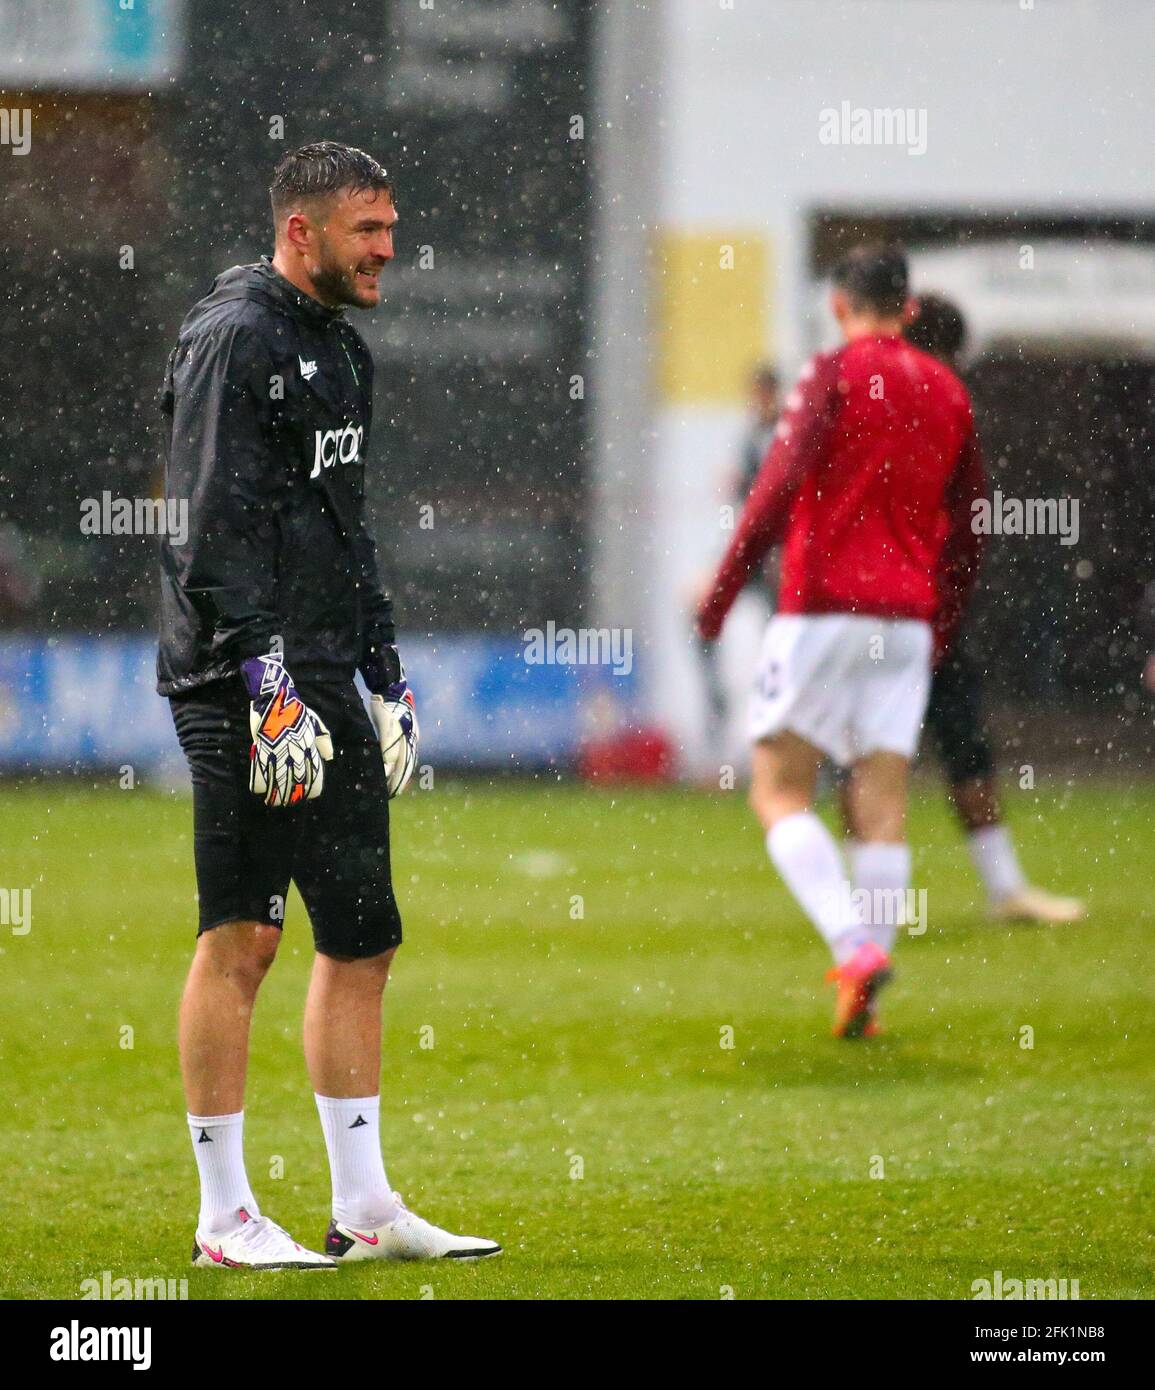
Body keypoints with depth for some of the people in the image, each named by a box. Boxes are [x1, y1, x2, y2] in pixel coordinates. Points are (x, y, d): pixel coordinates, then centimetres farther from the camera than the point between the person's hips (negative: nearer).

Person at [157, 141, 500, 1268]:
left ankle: (363, 1207, 16)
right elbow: (212, 532, -18)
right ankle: (224, 1218, -2)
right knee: (242, 936, -7)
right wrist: (268, 687, -22)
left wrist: (386, 677, 23)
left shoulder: (340, 348, 19)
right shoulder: (235, 339, -11)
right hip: (244, 682, -10)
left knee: (362, 938, 10)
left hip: (325, 682, 10)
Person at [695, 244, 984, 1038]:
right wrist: (945, 614, 28)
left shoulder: (836, 374, -5)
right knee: (884, 806, 4)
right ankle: (862, 1000, 0)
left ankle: (855, 943, -21)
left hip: (823, 608, -5)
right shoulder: (947, 391, 12)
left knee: (779, 792, -1)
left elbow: (780, 486, -17)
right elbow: (966, 523, 17)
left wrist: (723, 590, -14)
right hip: (907, 619, 5)